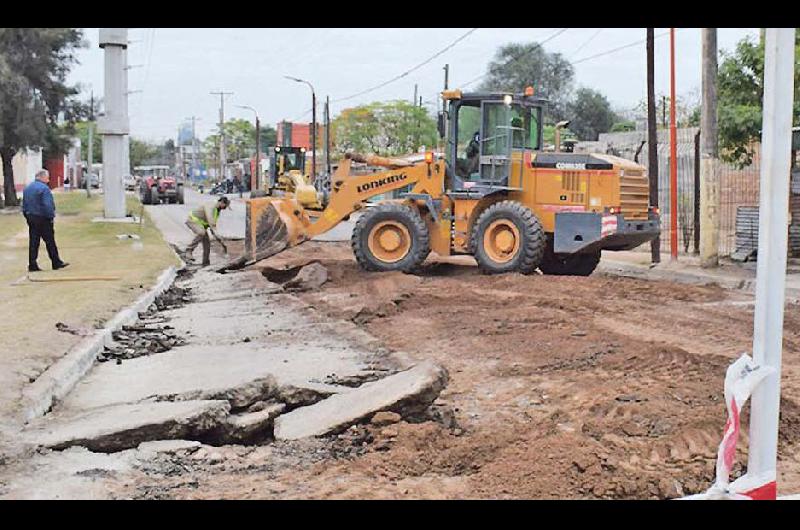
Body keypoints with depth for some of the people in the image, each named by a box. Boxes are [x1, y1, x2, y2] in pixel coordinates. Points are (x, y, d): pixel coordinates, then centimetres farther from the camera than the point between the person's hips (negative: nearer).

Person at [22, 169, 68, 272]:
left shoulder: (27, 188, 12)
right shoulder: (44, 188, -15)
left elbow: (24, 205, 15)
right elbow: (47, 206, -20)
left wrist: (27, 217, 18)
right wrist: (51, 217, -12)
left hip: (31, 218, 8)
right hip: (42, 219, -8)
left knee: (33, 242, 8)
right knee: (50, 242, 2)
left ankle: (32, 265, 7)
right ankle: (56, 263, 9)